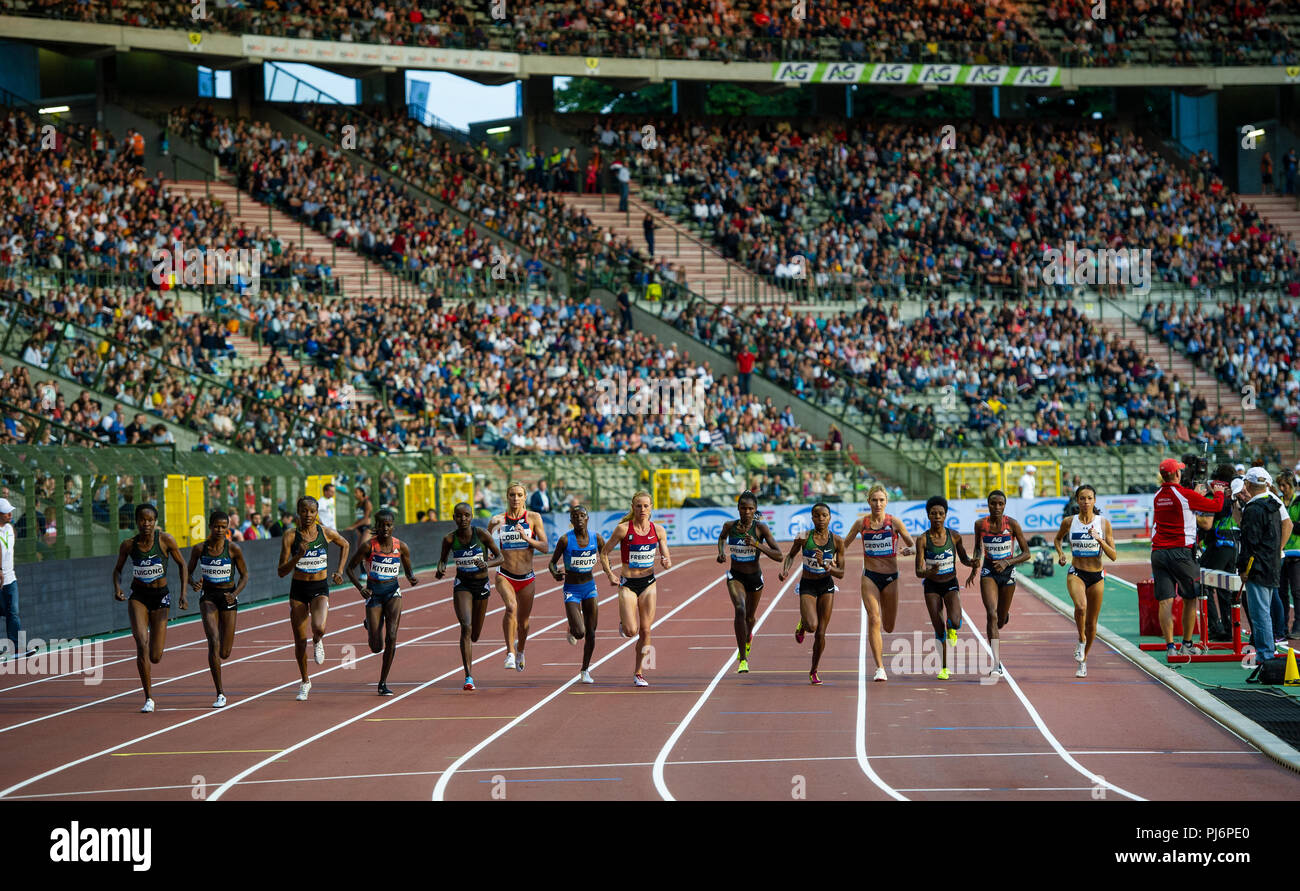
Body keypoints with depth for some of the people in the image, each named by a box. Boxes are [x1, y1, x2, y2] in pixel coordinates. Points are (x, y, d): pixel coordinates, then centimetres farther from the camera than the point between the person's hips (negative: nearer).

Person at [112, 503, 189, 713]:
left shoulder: (165, 540, -11)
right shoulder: (129, 545, -7)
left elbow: (182, 564, 2)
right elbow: (118, 569, 8)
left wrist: (183, 593, -5)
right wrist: (117, 586, -12)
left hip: (160, 597, 0)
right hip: (138, 596, 0)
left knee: (155, 657, -2)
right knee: (141, 644, -20)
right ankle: (149, 698, -11)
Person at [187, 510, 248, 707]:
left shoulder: (233, 549, -7)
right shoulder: (199, 549, -5)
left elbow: (244, 576, 2)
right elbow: (189, 571, 8)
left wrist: (235, 593, -16)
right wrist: (194, 583, -15)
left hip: (228, 597, 0)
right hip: (208, 596, 0)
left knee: (225, 652, 4)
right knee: (213, 642, -19)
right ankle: (220, 694, -15)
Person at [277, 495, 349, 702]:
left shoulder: (326, 533, -5)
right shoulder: (290, 536, -9)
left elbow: (345, 545, 18)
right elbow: (281, 571, -11)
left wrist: (339, 571, 10)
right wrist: (298, 556, -26)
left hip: (320, 589, -1)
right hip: (298, 590, 1)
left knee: (319, 628, -28)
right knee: (300, 641, 5)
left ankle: (318, 642, 11)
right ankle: (305, 682, 26)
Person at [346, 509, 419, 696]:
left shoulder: (401, 546, -3)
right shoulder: (368, 545, -10)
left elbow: (408, 570, 12)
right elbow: (350, 568, -2)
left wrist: (412, 578, -12)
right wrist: (360, 588, -16)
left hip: (393, 591, 1)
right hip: (373, 593, -1)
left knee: (391, 636, -19)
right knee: (376, 648, -3)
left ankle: (383, 682, -6)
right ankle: (369, 625, 37)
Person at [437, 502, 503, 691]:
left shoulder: (481, 535, -12)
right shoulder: (449, 539, -8)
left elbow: (500, 557, -5)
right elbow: (443, 559, 8)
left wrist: (487, 564, -25)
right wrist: (441, 569, -14)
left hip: (482, 585, 1)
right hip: (462, 585, -1)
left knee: (475, 634, 12)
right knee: (466, 627, -21)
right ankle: (468, 676, -23)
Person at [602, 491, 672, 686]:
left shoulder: (658, 530, -1)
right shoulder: (623, 529, -9)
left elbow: (667, 559, 7)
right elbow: (604, 553, -1)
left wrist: (666, 562, -16)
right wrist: (609, 574, -13)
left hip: (648, 583, 2)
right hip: (628, 584, -2)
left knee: (645, 630, -1)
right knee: (631, 631, -12)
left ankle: (638, 673, 11)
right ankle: (623, 622, 25)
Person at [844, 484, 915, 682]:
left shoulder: (894, 522, -4)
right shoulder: (861, 523, -1)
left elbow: (913, 546, 1)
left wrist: (908, 551, -22)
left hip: (891, 577, 0)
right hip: (870, 577, 0)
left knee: (888, 627, 9)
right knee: (874, 620, -16)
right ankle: (880, 668, -15)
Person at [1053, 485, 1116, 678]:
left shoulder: (1104, 523, -3)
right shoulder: (1069, 522, -2)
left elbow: (1113, 556, -4)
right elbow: (1058, 539, 20)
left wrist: (1099, 539, -18)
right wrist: (1060, 553, 1)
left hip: (1097, 577, 1)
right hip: (1076, 574, -1)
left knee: (1091, 622, 8)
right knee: (1080, 606, -32)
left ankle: (1083, 660, 29)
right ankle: (1081, 640, -6)